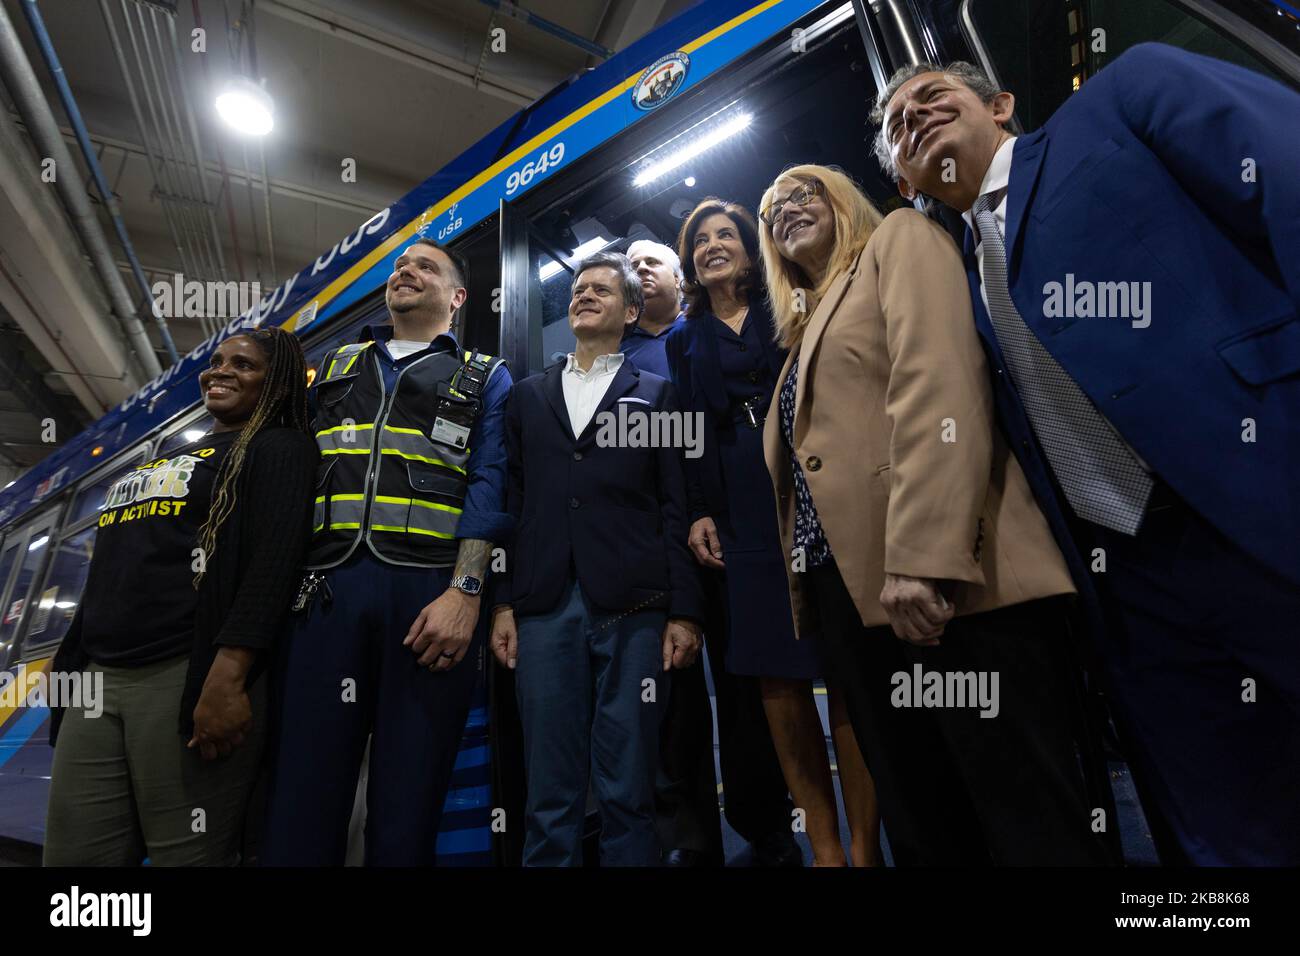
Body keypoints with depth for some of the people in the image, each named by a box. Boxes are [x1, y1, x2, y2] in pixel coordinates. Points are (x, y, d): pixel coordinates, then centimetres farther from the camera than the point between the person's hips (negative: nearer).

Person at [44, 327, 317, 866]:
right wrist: (67, 662, 22)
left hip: (189, 676, -8)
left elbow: (274, 559, -14)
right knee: (73, 857, 9)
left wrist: (228, 677, -24)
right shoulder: (165, 458, 26)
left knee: (187, 856, -2)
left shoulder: (278, 448, 1)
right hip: (96, 681, 8)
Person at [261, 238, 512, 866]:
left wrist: (465, 590, -14)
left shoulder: (485, 378, 13)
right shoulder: (335, 368, 25)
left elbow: (489, 487, -1)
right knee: (303, 791, 2)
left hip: (432, 592, -2)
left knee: (407, 803, 4)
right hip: (327, 590, 3)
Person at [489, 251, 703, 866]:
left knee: (628, 790, 4)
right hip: (544, 607, 2)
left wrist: (684, 611, -3)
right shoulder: (528, 396, 18)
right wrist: (502, 603, 5)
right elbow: (510, 504, 12)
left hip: (632, 608, -2)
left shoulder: (654, 395, 11)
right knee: (550, 791, 7)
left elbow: (675, 509, 4)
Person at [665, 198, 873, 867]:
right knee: (775, 680, -1)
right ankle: (823, 845, 10)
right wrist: (696, 513, -1)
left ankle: (865, 844, 6)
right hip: (737, 519, 2)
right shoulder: (684, 341, 20)